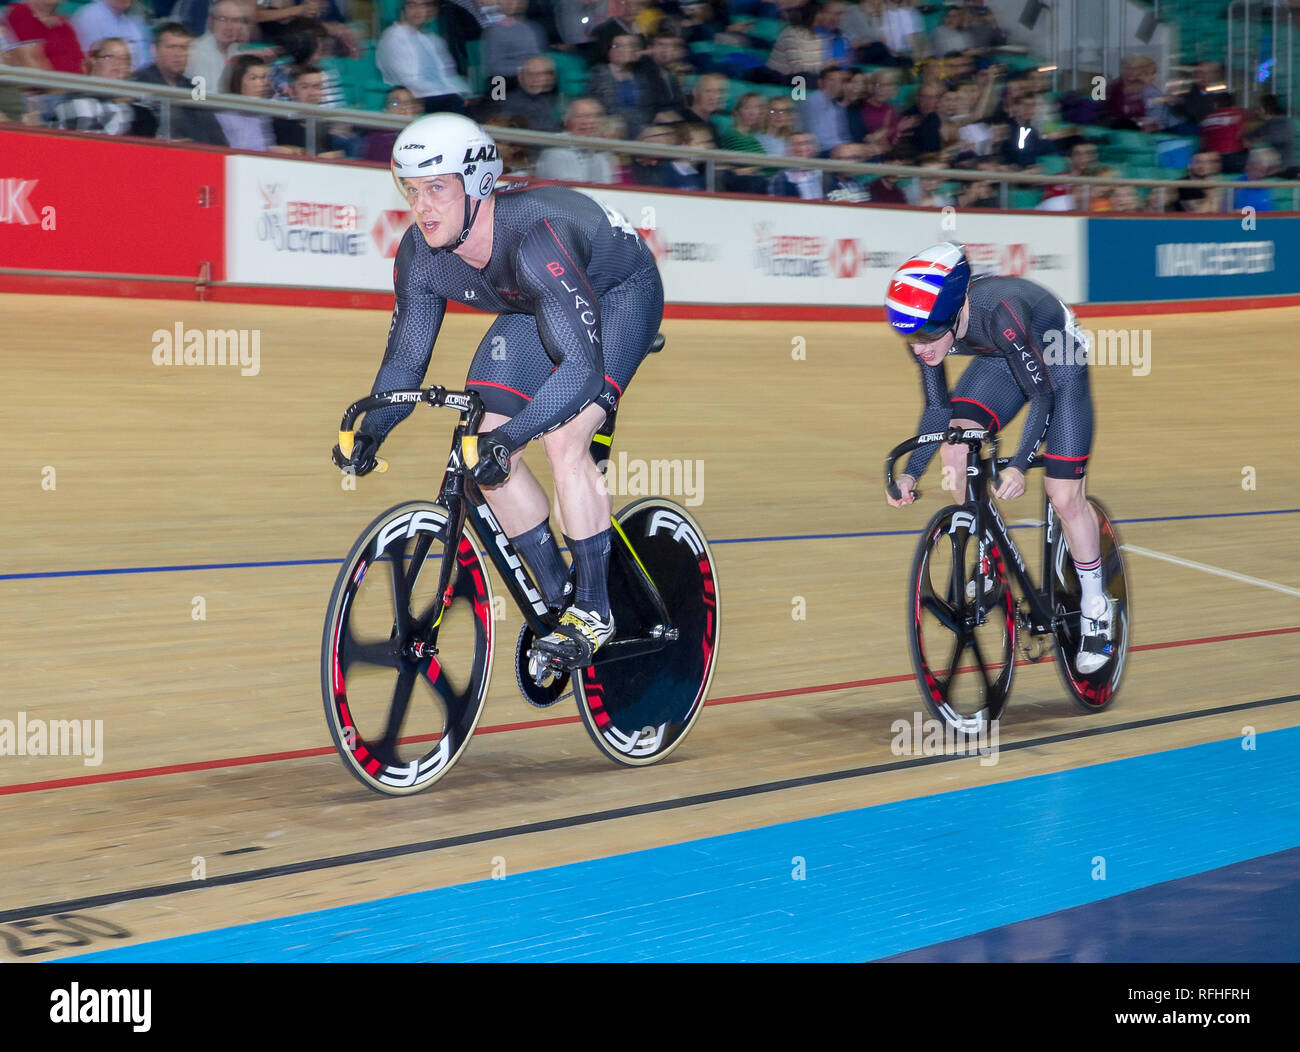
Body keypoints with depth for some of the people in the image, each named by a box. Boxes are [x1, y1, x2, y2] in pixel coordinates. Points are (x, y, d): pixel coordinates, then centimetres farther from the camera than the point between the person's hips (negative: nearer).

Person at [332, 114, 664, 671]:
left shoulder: (533, 240, -41)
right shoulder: (420, 255, -21)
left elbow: (582, 366, -45)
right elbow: (405, 358, -11)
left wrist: (508, 437, -56)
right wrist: (369, 431, -29)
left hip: (617, 294, -7)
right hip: (534, 308, 7)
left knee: (563, 441, -26)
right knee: (482, 447, -6)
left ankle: (594, 610, -11)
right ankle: (559, 600, 9)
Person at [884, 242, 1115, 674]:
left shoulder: (997, 312, -41)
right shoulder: (928, 324, -22)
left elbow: (1042, 395, -33)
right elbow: (938, 408, -10)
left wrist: (1019, 466, -42)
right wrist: (911, 472, -19)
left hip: (1058, 362, -6)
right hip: (1002, 360, 6)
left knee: (1065, 498, -8)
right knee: (954, 456, -15)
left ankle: (1096, 608, 12)